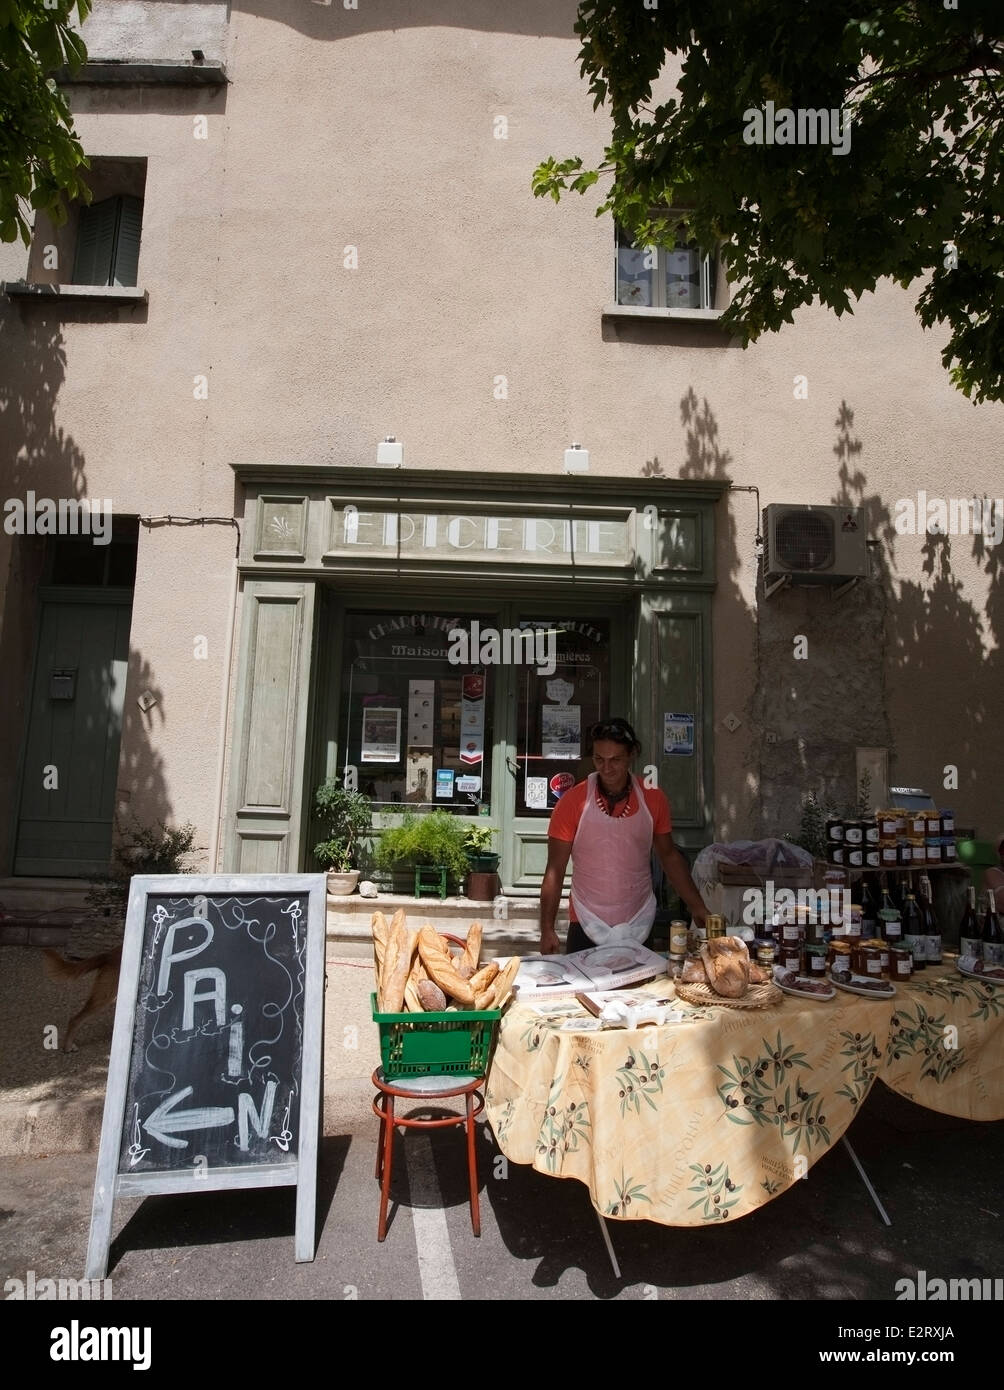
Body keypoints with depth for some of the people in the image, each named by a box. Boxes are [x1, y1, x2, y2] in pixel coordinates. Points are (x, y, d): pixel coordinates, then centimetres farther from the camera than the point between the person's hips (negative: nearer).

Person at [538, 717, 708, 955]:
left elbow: (669, 855, 9)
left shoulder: (653, 799, -2)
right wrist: (547, 929, -11)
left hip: (639, 927, 2)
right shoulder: (573, 802, -9)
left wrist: (698, 908, 4)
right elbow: (555, 871, -6)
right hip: (586, 927, -2)